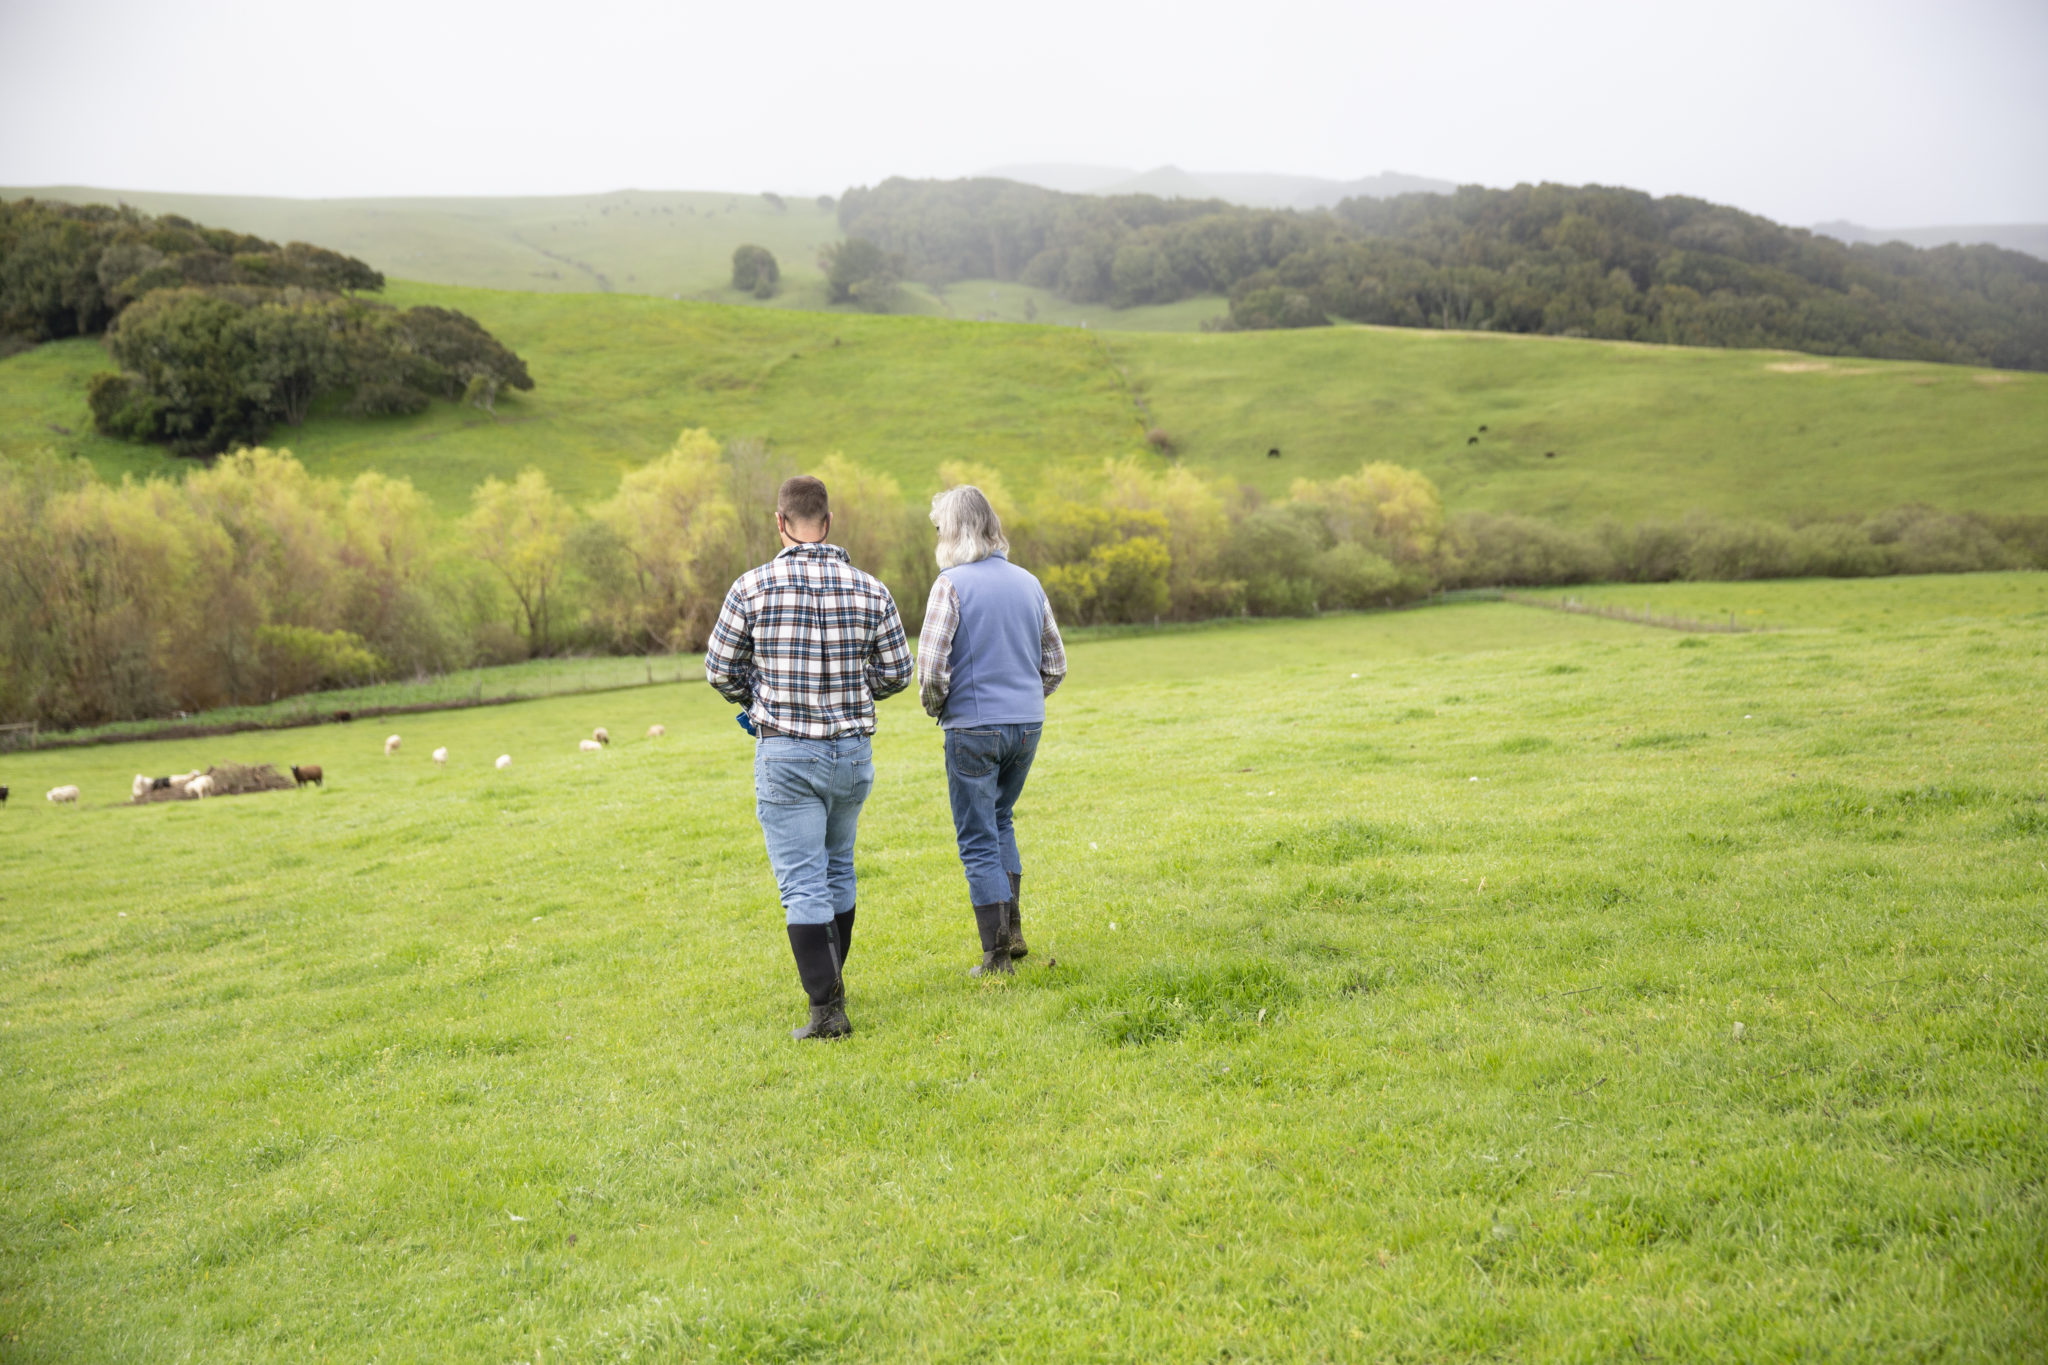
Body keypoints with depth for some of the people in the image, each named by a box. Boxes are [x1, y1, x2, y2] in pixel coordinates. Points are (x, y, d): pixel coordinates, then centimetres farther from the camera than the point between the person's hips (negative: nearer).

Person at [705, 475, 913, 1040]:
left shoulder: (753, 587, -9)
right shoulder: (869, 590, -4)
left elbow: (720, 669, -1)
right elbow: (897, 672, 2)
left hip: (784, 754, -3)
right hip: (852, 750, 3)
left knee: (802, 883, 0)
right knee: (838, 868, 22)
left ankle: (826, 1008, -6)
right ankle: (832, 981, 35)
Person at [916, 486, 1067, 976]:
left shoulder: (951, 585, -11)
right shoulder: (1028, 582, 7)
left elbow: (930, 667, -15)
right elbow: (1055, 664, 11)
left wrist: (936, 707, 3)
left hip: (974, 726, -6)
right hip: (1027, 724, 6)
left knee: (979, 843, 3)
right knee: (999, 822, 25)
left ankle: (997, 956, 6)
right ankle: (1012, 929, 21)